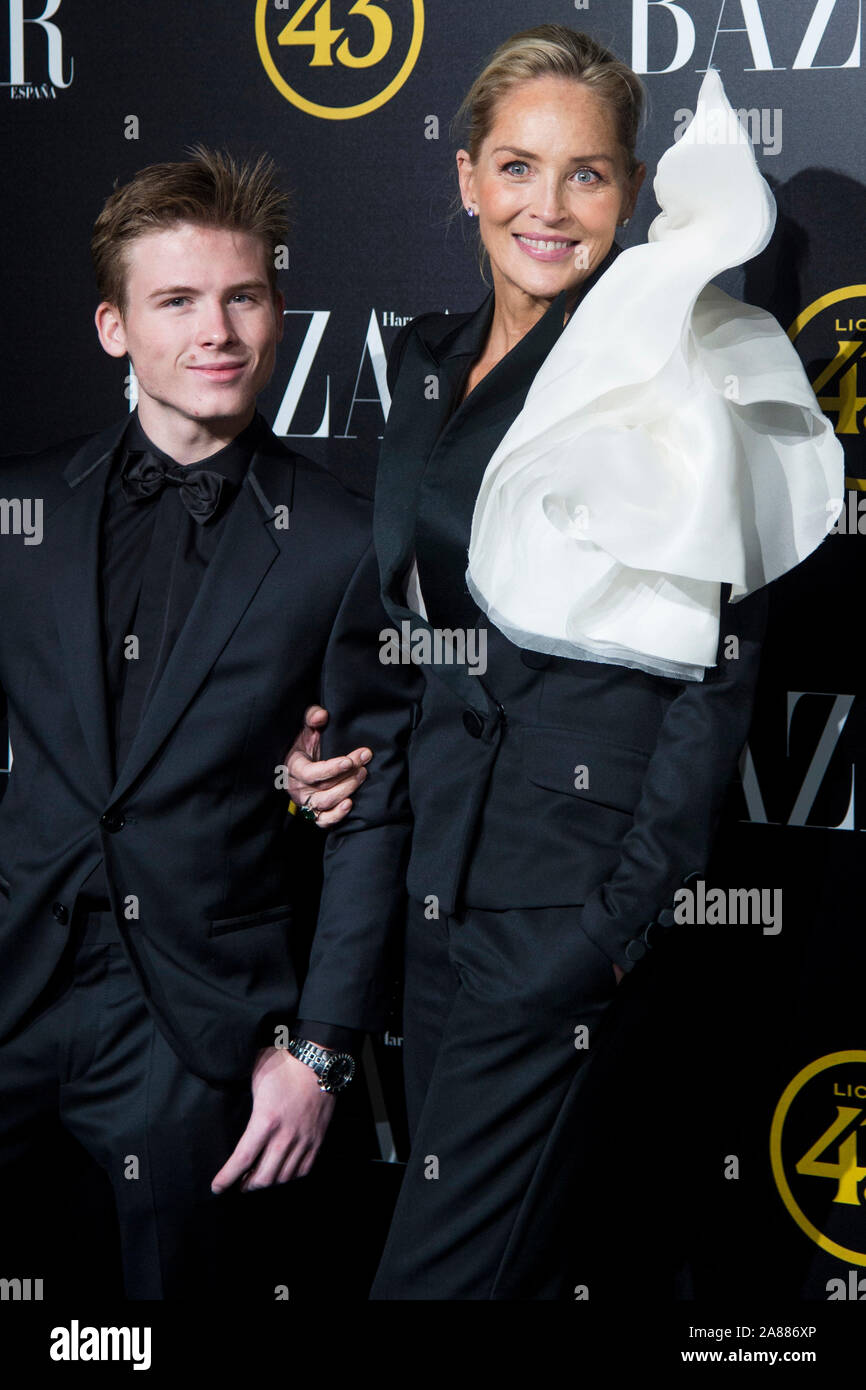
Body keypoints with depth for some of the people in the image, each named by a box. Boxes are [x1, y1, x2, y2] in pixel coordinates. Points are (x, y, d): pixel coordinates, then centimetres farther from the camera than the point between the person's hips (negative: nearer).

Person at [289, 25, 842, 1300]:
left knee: (451, 1251, -3)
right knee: (507, 1229, 15)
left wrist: (641, 897, -16)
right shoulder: (428, 359, 11)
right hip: (438, 825, 7)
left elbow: (719, 655, -12)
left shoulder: (671, 373, -10)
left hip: (572, 837, -7)